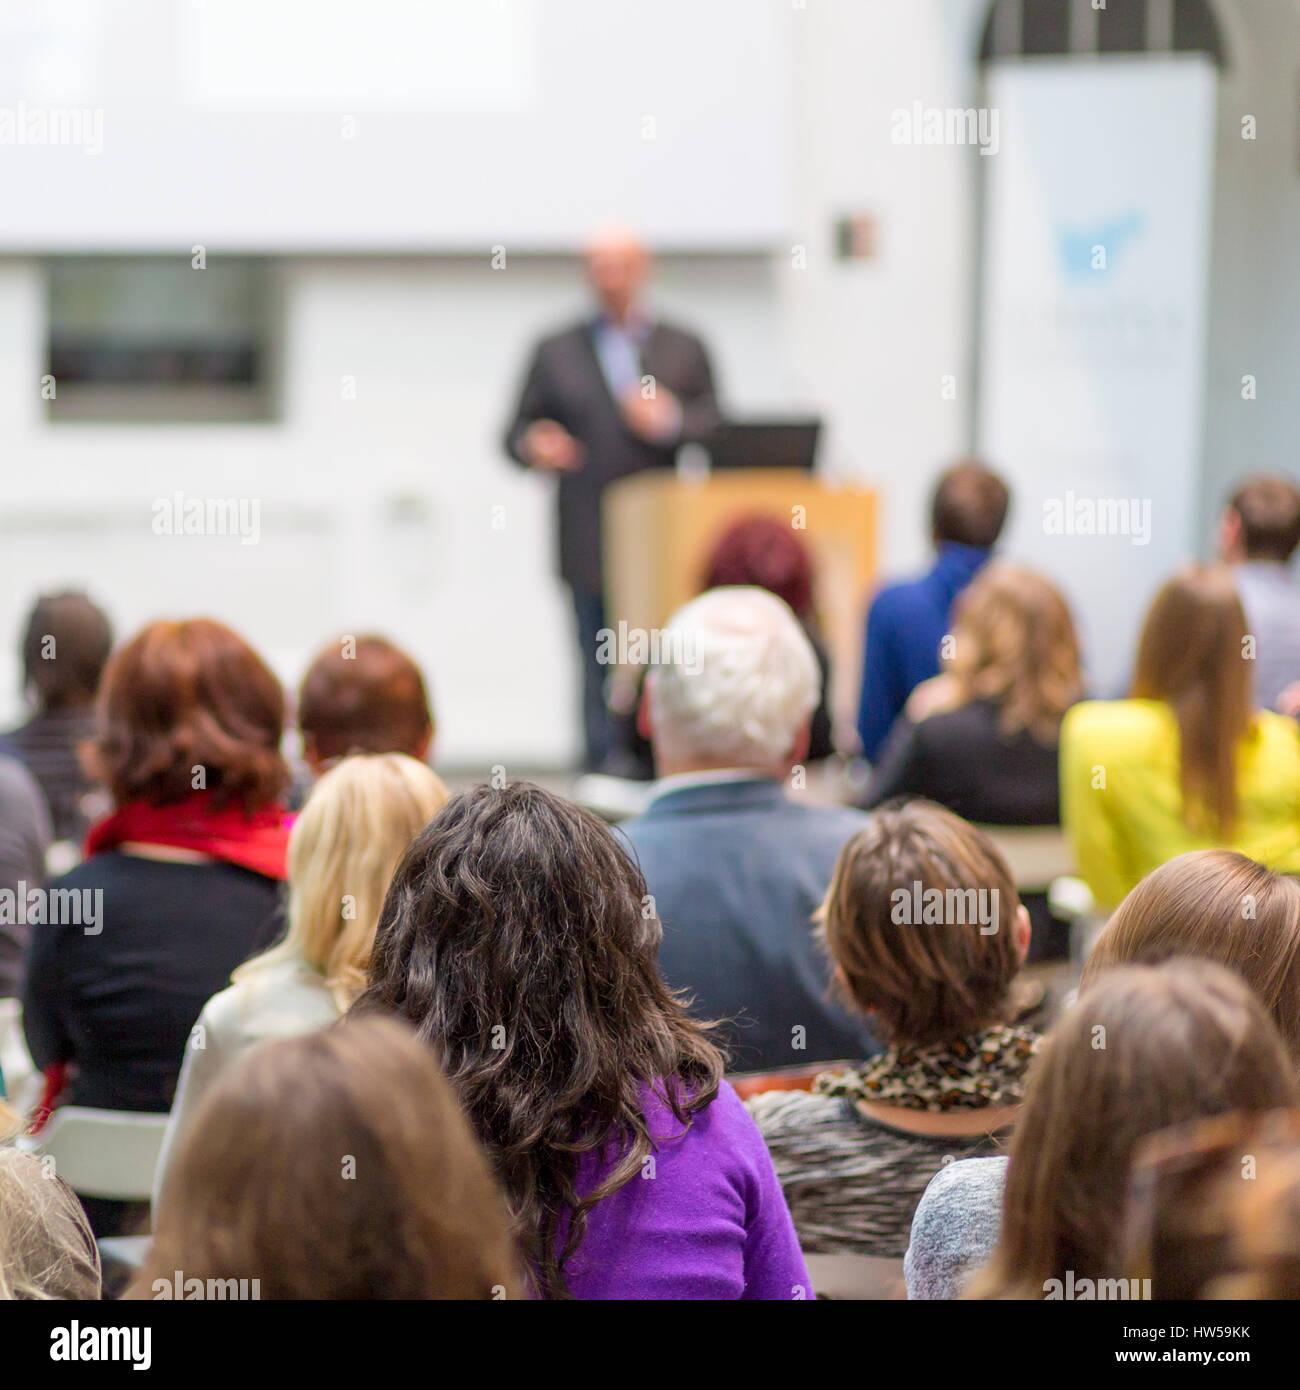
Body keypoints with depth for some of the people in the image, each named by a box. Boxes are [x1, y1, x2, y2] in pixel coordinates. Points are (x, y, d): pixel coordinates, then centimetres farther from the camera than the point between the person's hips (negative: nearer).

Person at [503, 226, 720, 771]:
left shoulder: (685, 349, 16)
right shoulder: (555, 352, 15)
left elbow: (717, 428, 8)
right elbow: (518, 433, 12)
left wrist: (671, 420, -11)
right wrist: (534, 448, -10)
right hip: (592, 551, 0)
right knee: (601, 674, -4)